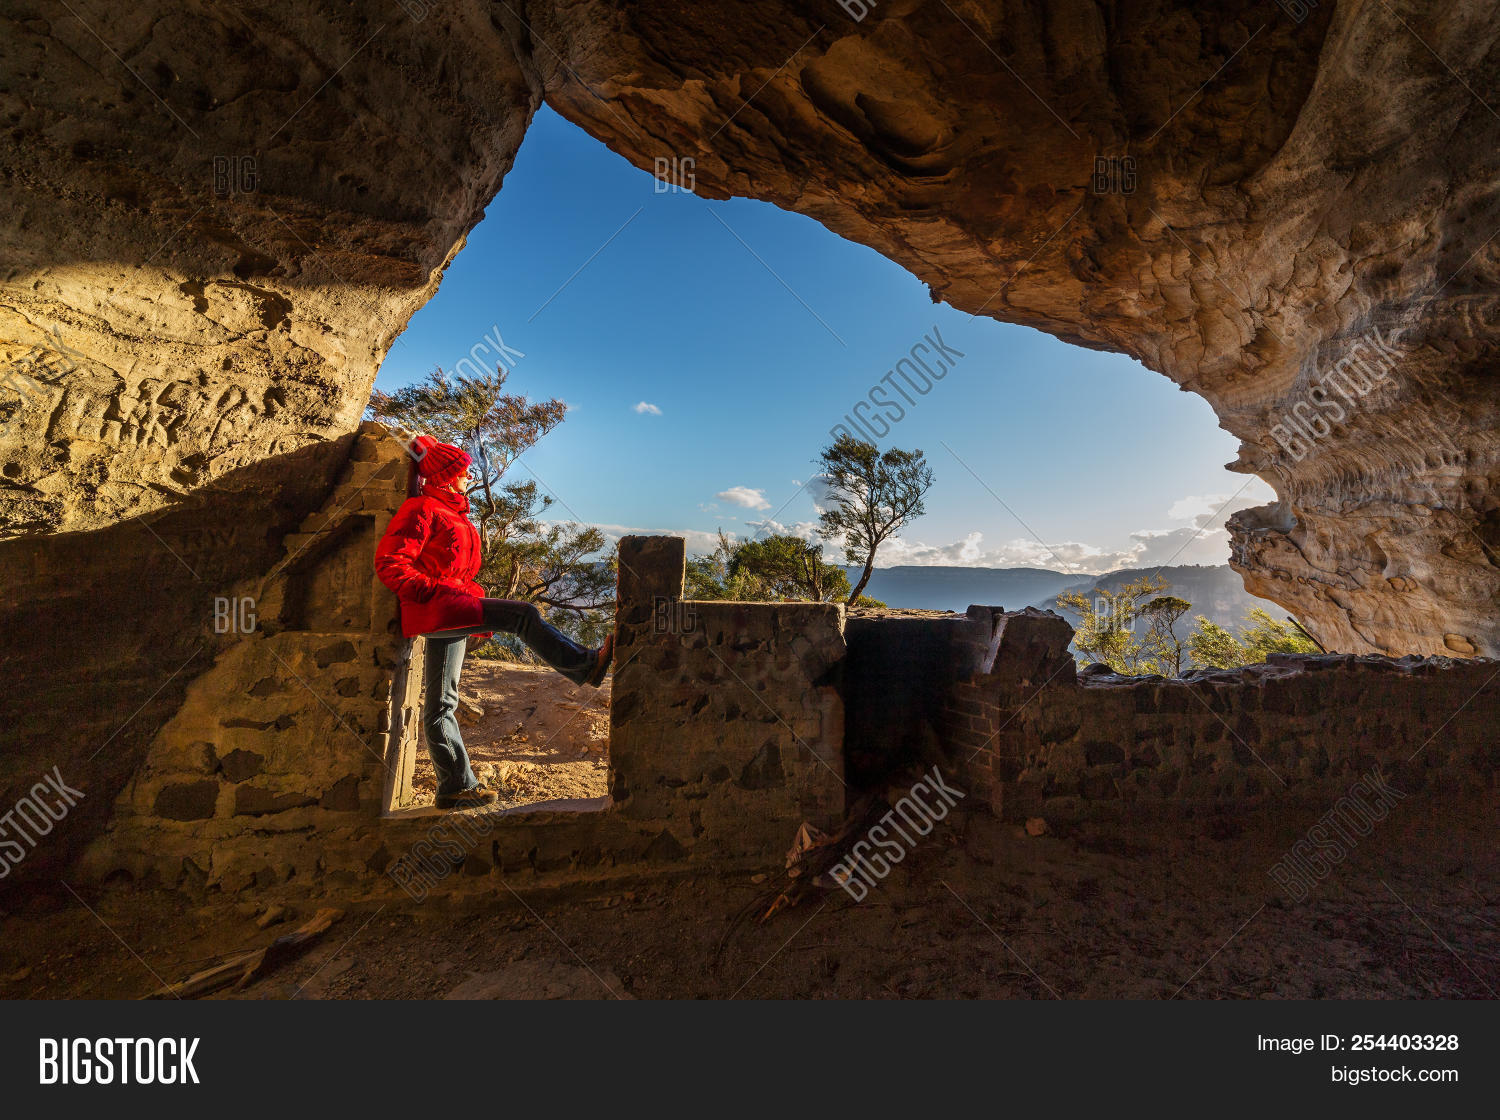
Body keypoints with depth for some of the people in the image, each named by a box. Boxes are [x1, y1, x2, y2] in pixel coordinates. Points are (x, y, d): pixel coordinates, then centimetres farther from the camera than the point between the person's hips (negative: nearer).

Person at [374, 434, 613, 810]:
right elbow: (389, 563, -14)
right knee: (523, 613, -20)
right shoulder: (422, 509, -5)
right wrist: (436, 590, -18)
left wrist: (478, 614, 19)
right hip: (431, 607, -9)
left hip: (450, 611, 9)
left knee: (441, 703, 8)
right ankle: (586, 666, -16)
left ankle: (456, 787, 11)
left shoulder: (453, 512, 23)